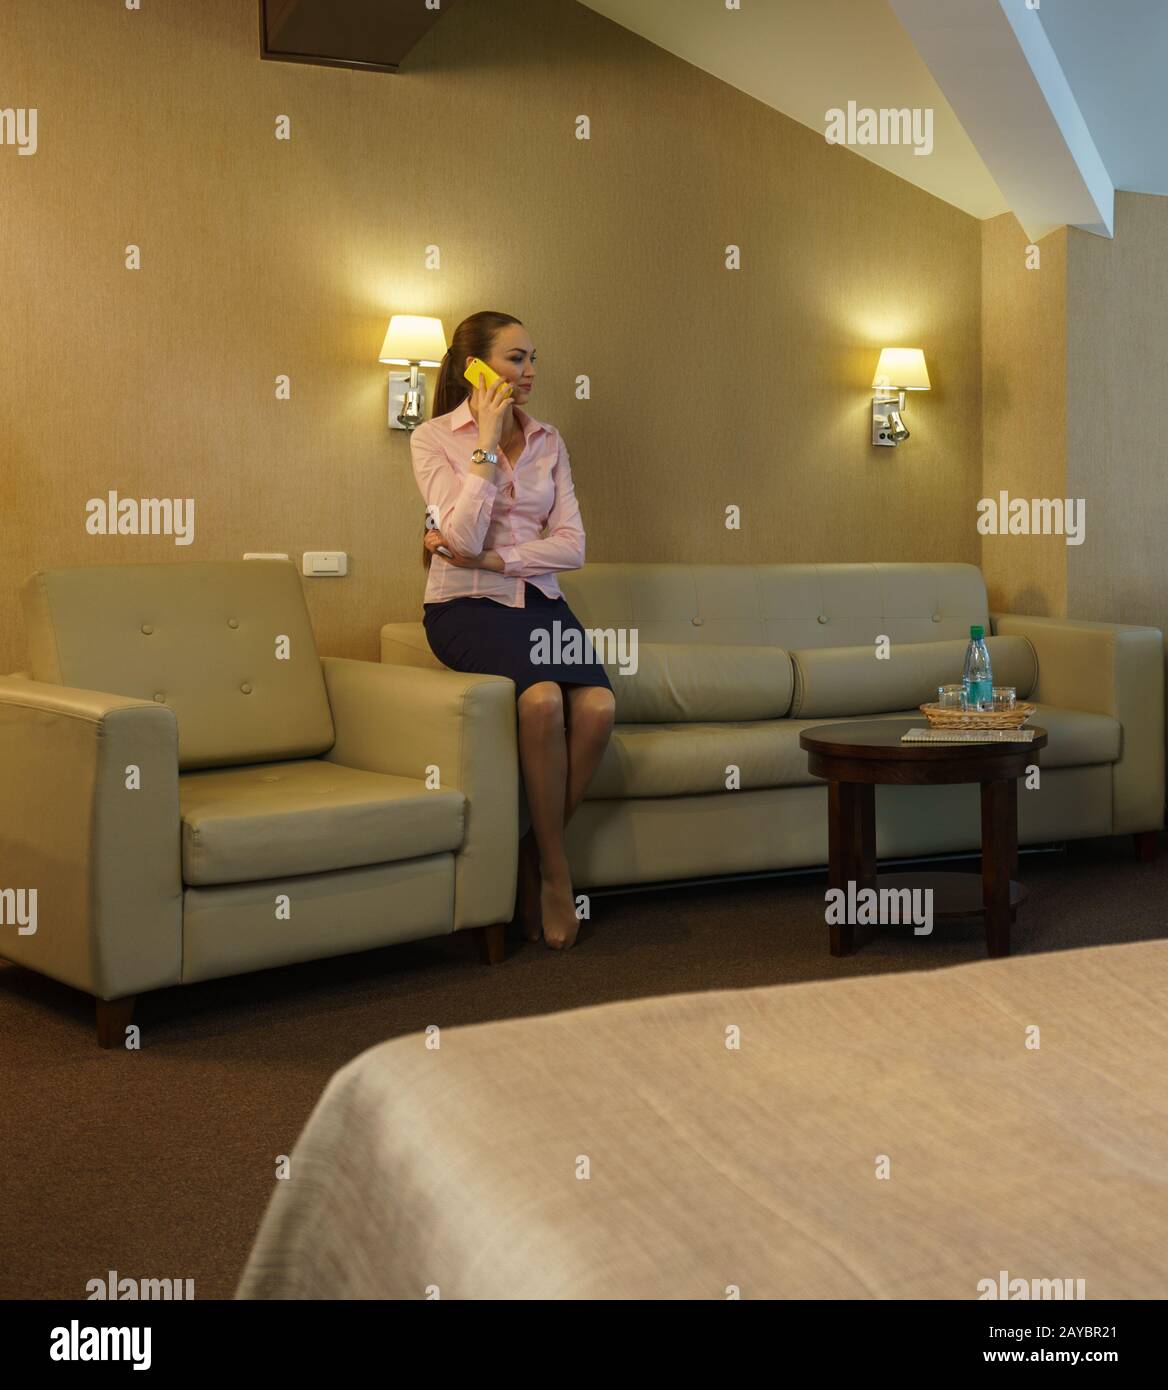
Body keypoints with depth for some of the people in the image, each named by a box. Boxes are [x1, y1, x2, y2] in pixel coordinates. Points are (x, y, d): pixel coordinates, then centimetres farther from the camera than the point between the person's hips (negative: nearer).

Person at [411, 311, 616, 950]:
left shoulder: (547, 442, 14)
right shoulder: (434, 438, 1)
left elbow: (571, 545, 3)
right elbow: (464, 536, -14)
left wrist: (488, 558, -11)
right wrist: (489, 442, -10)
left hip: (538, 598, 4)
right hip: (467, 606, -4)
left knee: (597, 705, -27)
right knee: (543, 699, -34)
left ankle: (534, 857, -8)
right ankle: (553, 867, -15)